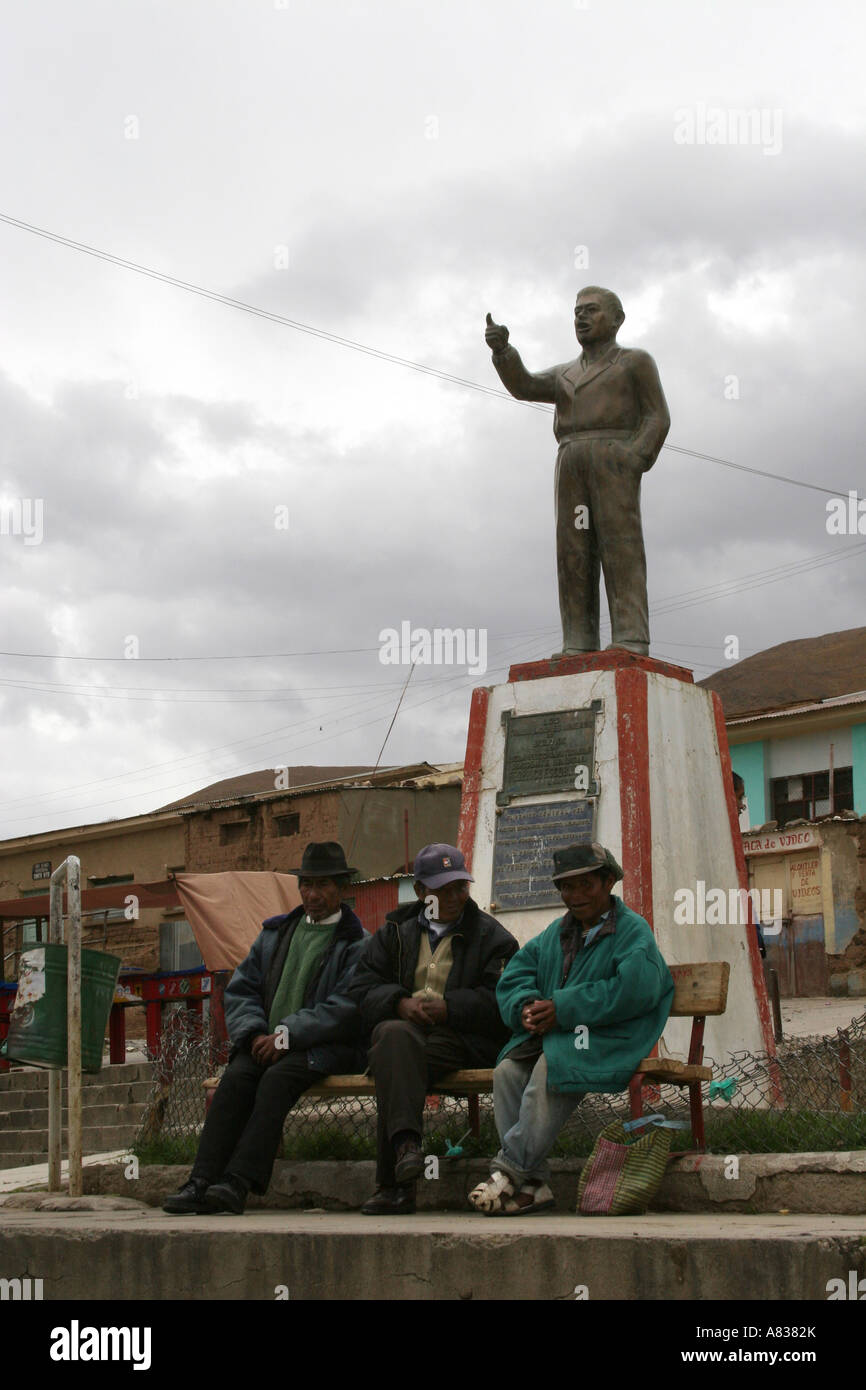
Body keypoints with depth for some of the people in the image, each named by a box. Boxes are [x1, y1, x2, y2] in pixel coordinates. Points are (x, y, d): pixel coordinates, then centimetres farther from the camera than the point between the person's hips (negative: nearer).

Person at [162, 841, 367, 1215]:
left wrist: (286, 1036, -17)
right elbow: (239, 989, 17)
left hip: (324, 1047, -4)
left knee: (277, 1078, -33)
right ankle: (201, 1182, -35)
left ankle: (238, 1184, -41)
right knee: (236, 1076, -26)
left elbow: (344, 1008, -9)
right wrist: (256, 1033, -3)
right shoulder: (275, 933, 22)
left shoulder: (357, 944, 4)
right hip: (266, 1043, 4)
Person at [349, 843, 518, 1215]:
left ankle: (392, 1185, -36)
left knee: (392, 1060, -33)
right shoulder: (396, 930, 23)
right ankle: (405, 1141, -49)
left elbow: (501, 1002, -2)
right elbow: (363, 986, 12)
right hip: (402, 1025, 3)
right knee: (394, 1035, -36)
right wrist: (400, 1004, -8)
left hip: (463, 1040, -3)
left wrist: (447, 1008, -13)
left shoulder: (491, 937, 12)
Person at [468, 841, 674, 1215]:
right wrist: (526, 1006, -9)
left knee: (550, 1066, -34)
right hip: (551, 1035, 7)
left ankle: (509, 1169, -29)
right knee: (507, 1070, -21)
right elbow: (515, 973, 16)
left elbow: (633, 991, -16)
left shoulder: (633, 930, 0)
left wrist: (562, 1009, -18)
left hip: (605, 1039, -7)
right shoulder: (557, 932, 23)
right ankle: (533, 1184, -23)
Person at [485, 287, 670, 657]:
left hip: (614, 462, -5)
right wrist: (500, 346, -9)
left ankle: (630, 644, -21)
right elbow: (521, 385, 8)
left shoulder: (636, 361, 12)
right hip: (572, 469, 5)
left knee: (620, 546, -16)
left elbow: (658, 418, 2)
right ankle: (579, 649, -9)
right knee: (574, 555, -5)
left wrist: (635, 459, -14)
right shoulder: (564, 375, 26)